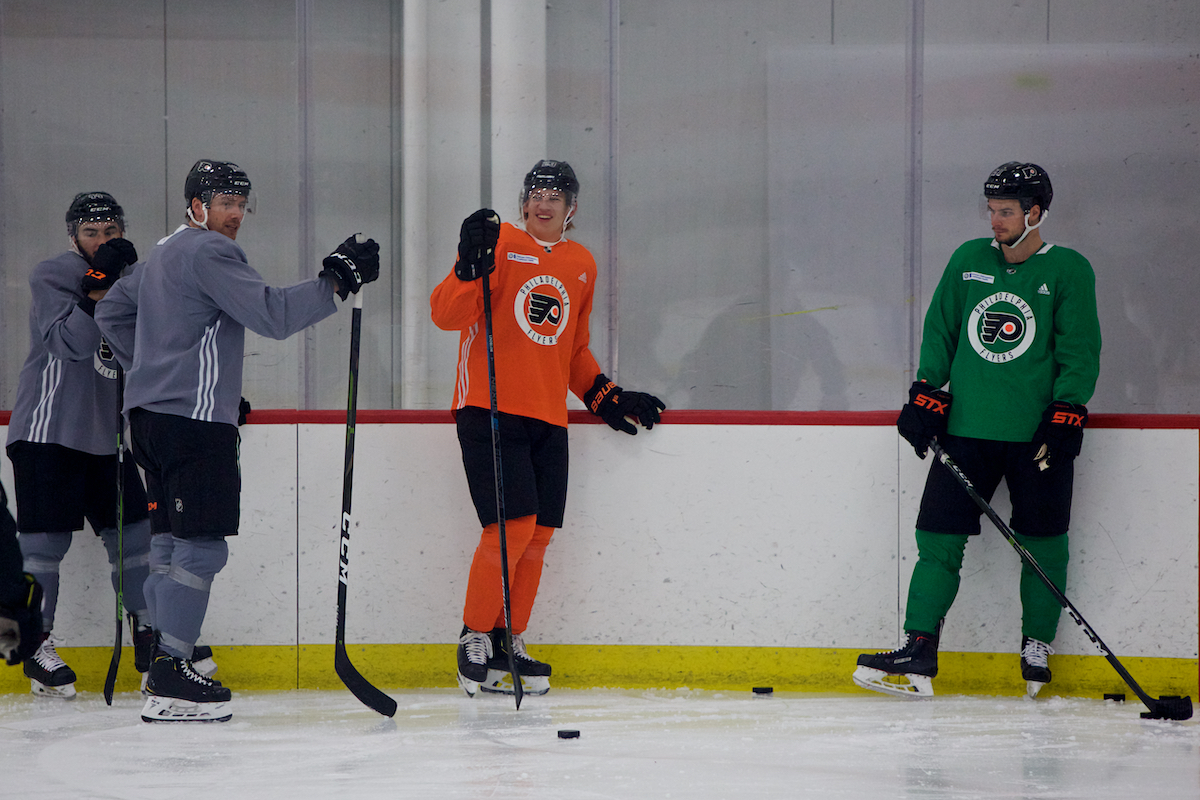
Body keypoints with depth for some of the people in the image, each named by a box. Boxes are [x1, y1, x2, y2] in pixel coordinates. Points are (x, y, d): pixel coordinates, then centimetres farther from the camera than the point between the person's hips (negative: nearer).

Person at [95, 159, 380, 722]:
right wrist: (336, 280, -18)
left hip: (151, 416, 11)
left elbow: (110, 312, 31)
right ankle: (169, 682, -15)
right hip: (193, 417, -11)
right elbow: (272, 315, -21)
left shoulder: (165, 254, 21)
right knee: (202, 547, -11)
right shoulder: (207, 252, -11)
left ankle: (165, 662, 18)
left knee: (173, 542, 15)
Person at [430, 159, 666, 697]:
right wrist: (472, 265, -27)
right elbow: (446, 315, -12)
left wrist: (606, 397, 17)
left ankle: (507, 644, 16)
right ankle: (475, 643, 0)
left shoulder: (581, 265, 16)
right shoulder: (499, 245, -3)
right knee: (513, 526, -14)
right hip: (490, 410, -6)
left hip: (548, 419, 6)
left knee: (538, 533, 4)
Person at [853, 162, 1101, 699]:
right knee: (939, 538, -4)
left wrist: (1066, 414, -11)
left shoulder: (1068, 271, -1)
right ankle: (918, 655, -6)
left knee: (1042, 547, 1)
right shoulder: (968, 260, 10)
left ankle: (1036, 650, 17)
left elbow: (1080, 352, -2)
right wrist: (927, 393, 5)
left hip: (1038, 434, -3)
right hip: (967, 430, 3)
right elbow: (940, 330, 15)